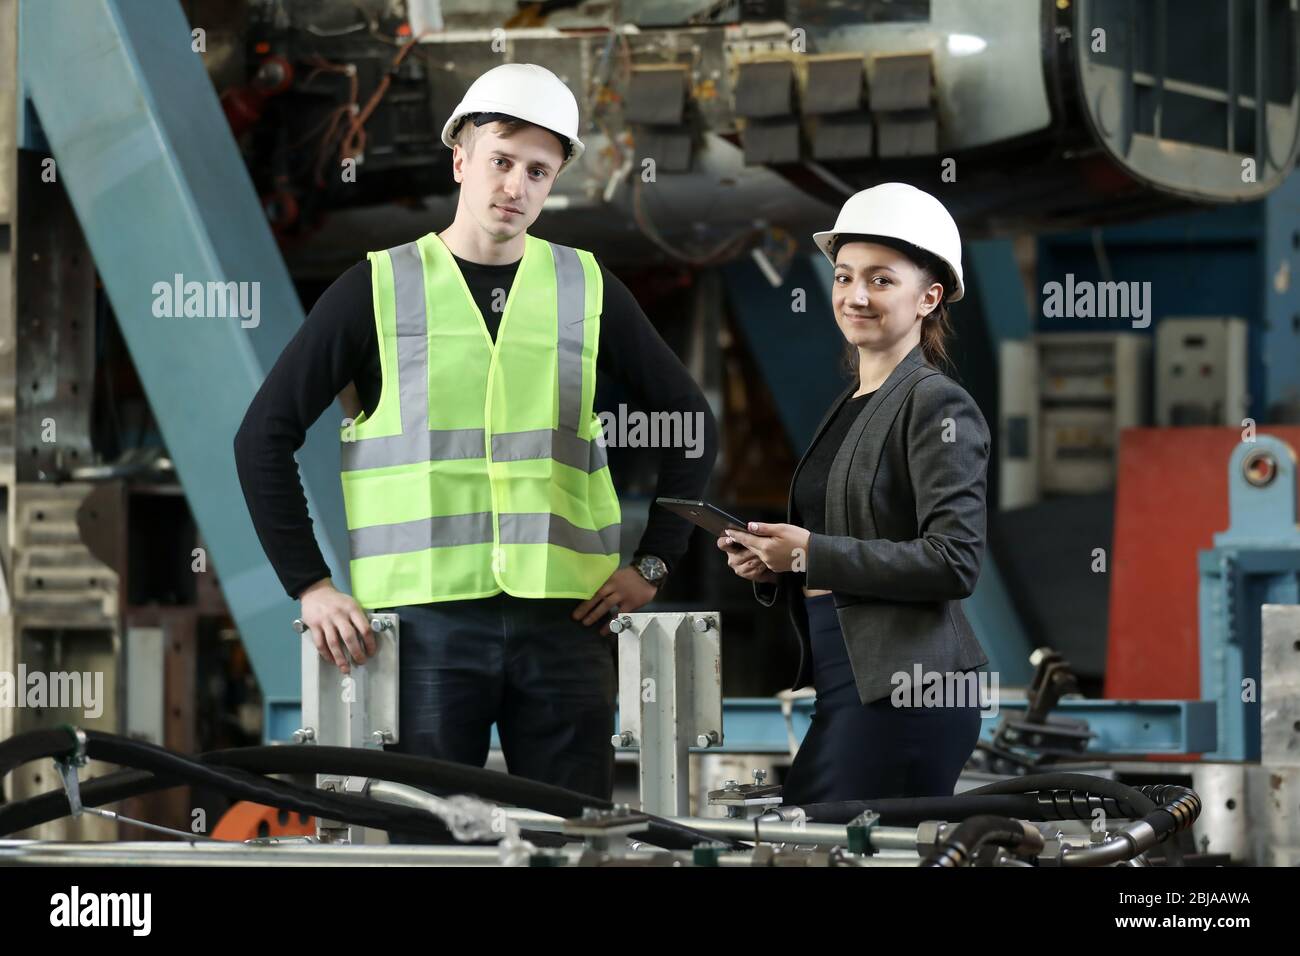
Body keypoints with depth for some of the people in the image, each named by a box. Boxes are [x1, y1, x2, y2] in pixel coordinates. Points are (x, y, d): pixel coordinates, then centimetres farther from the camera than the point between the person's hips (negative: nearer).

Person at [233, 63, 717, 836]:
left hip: (564, 619, 2)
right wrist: (310, 584, -2)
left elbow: (693, 422, 18)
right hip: (428, 622, -2)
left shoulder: (586, 288, 10)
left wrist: (653, 563, 8)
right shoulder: (383, 288, 4)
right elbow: (266, 437, 4)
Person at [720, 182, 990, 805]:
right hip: (842, 683, 9)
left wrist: (809, 554, -16)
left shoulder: (939, 406, -8)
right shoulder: (847, 407, 19)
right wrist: (771, 564, 5)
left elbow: (953, 563, -18)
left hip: (902, 693, -9)